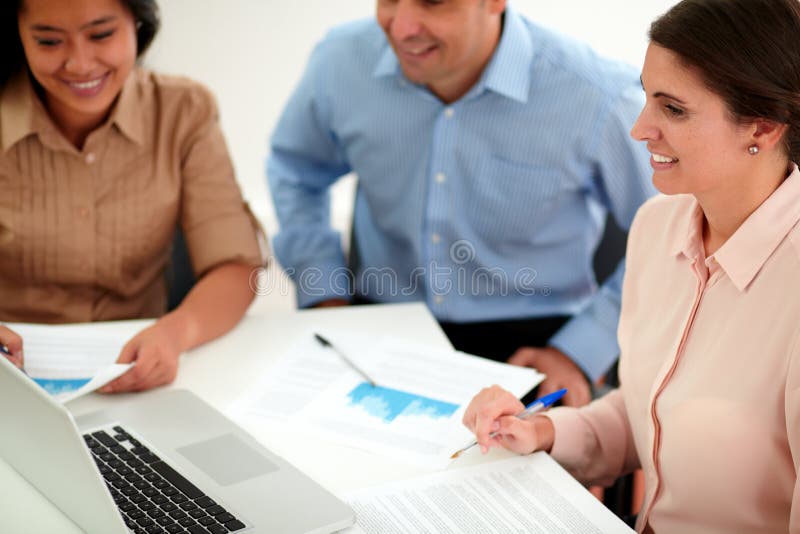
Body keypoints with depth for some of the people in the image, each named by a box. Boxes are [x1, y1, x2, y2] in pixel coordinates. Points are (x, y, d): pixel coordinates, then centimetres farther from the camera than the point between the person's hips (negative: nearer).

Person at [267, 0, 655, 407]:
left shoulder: (597, 98, -14)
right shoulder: (343, 61, -2)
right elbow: (295, 171, 20)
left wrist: (580, 352, -4)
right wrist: (324, 294, 9)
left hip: (527, 342, -2)